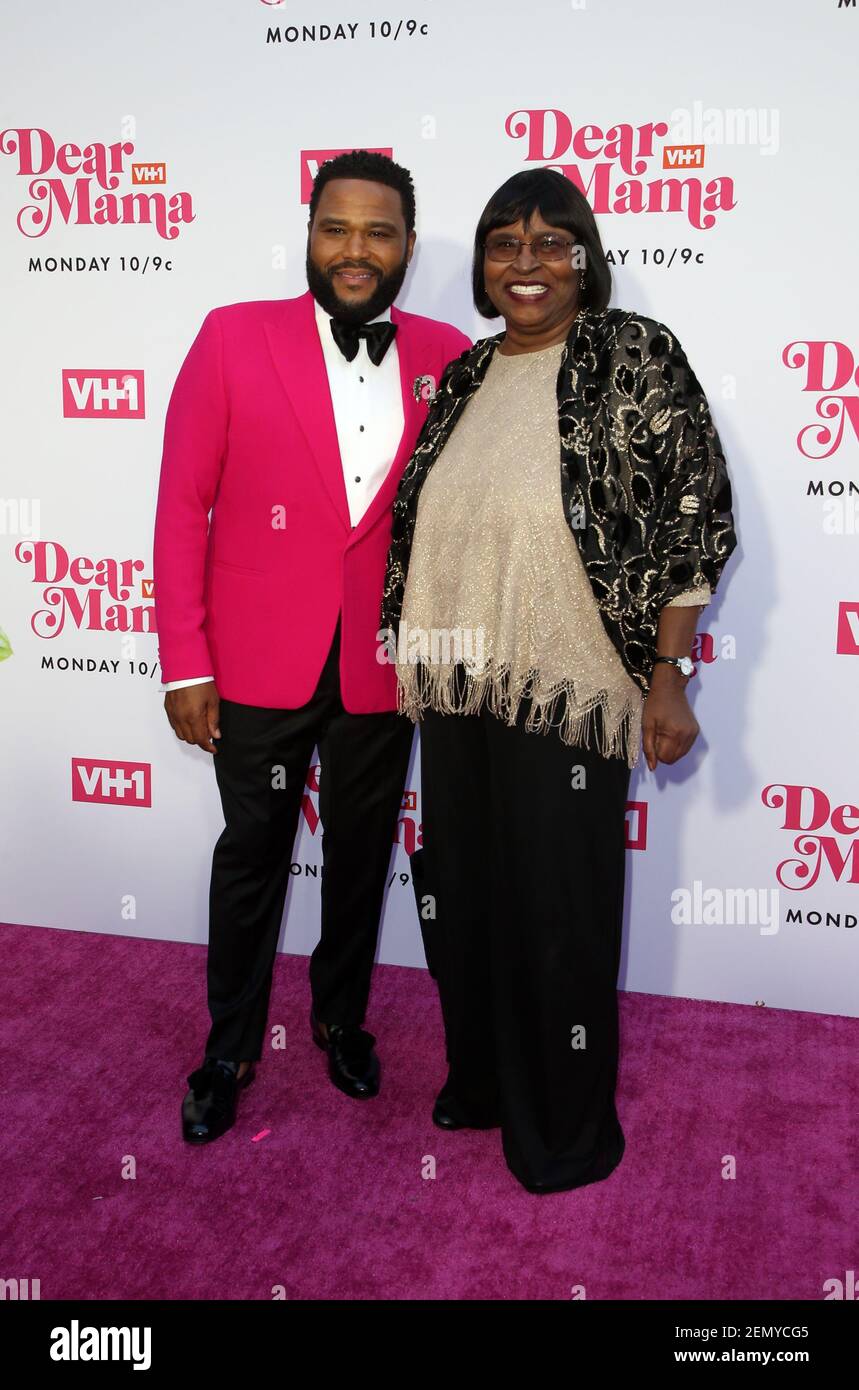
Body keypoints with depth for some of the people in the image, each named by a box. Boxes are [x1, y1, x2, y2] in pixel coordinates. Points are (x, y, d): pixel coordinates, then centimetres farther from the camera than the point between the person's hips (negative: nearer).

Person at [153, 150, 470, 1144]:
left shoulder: (446, 356, -1)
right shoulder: (234, 337, -6)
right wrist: (184, 664, -9)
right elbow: (182, 506, -6)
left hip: (384, 667, 2)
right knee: (251, 857, 14)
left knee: (360, 856, 18)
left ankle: (341, 1016, 42)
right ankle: (230, 1048, 34)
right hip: (258, 662, -1)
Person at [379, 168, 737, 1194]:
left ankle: (570, 1126, 26)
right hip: (458, 688, 6)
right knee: (467, 894, 16)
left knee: (562, 908, 4)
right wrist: (409, 659, 14)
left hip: (568, 691, -5)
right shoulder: (464, 376, 11)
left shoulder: (635, 356, -5)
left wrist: (668, 679, -13)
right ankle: (481, 1080, 38)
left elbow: (696, 516, -9)